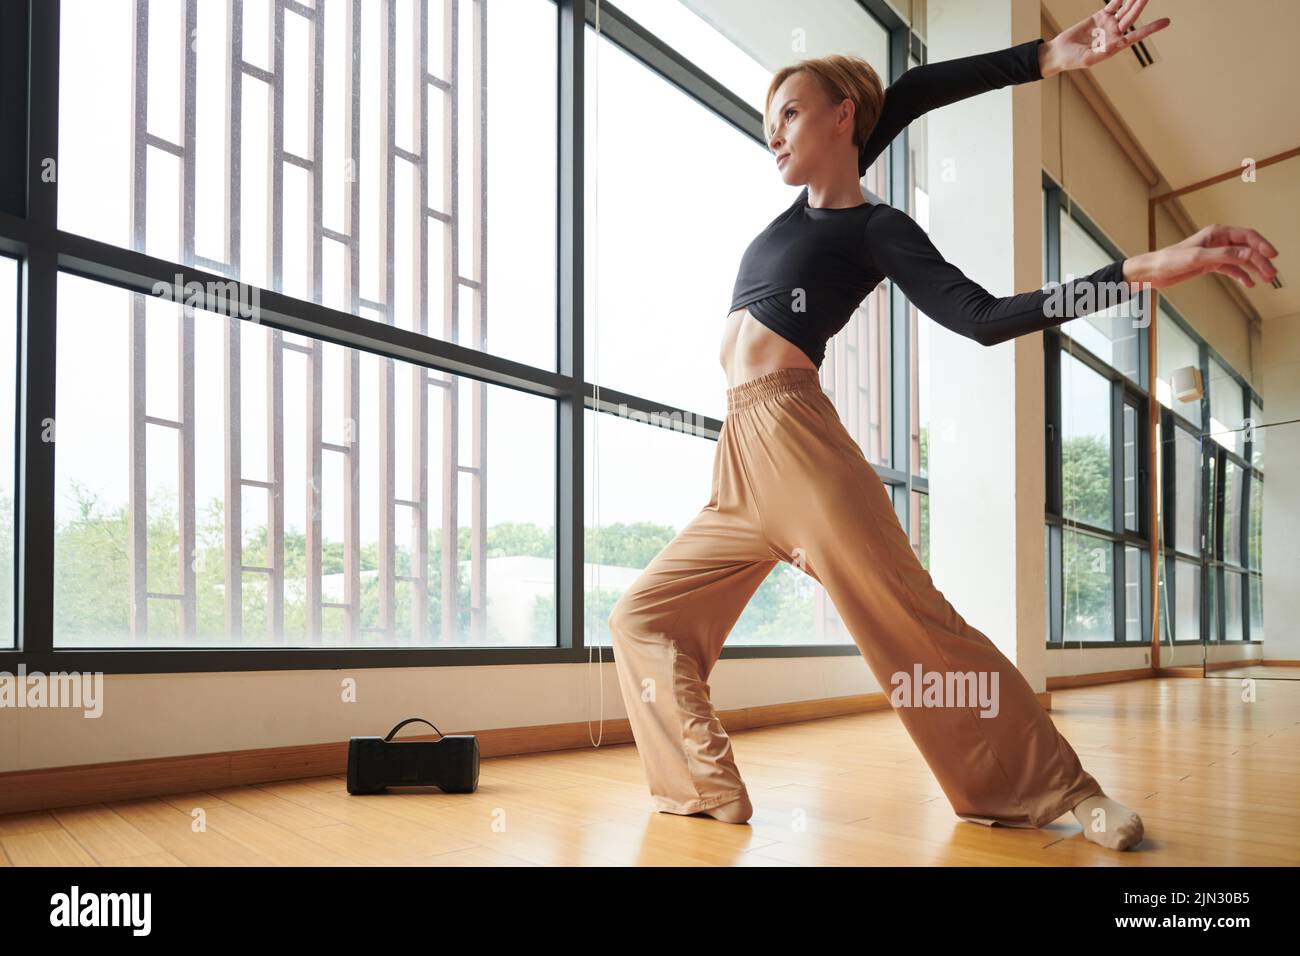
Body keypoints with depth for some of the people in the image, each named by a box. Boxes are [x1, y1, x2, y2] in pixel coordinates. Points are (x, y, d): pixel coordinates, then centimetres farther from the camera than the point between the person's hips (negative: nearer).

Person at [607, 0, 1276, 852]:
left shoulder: (878, 229, 3)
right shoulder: (802, 207, 22)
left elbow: (982, 316, -5)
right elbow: (900, 97, 22)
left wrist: (1144, 270, -13)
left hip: (794, 438, -7)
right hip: (740, 457, 8)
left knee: (916, 627, -10)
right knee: (643, 617, 2)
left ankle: (1059, 787, 5)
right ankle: (709, 793, 3)